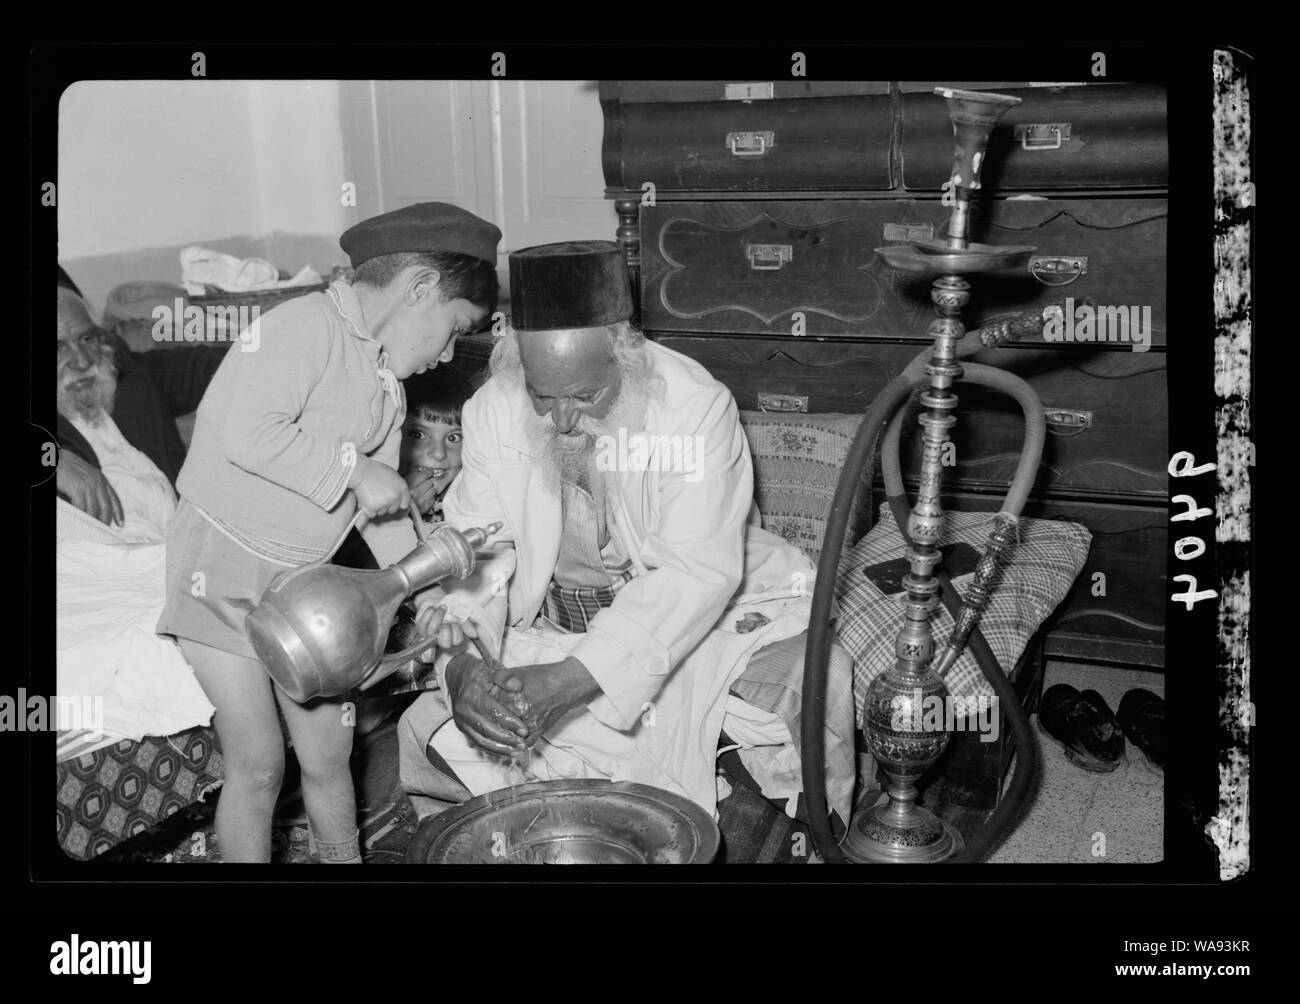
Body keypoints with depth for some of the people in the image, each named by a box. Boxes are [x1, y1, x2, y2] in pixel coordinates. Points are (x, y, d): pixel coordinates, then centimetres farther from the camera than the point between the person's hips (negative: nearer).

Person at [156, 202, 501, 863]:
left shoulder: (386, 380, 11)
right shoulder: (305, 325, -18)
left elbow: (382, 502, 10)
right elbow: (248, 436, -30)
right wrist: (353, 470, -21)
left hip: (302, 579, 8)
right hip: (223, 567, -8)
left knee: (328, 752, 11)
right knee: (258, 763, -1)